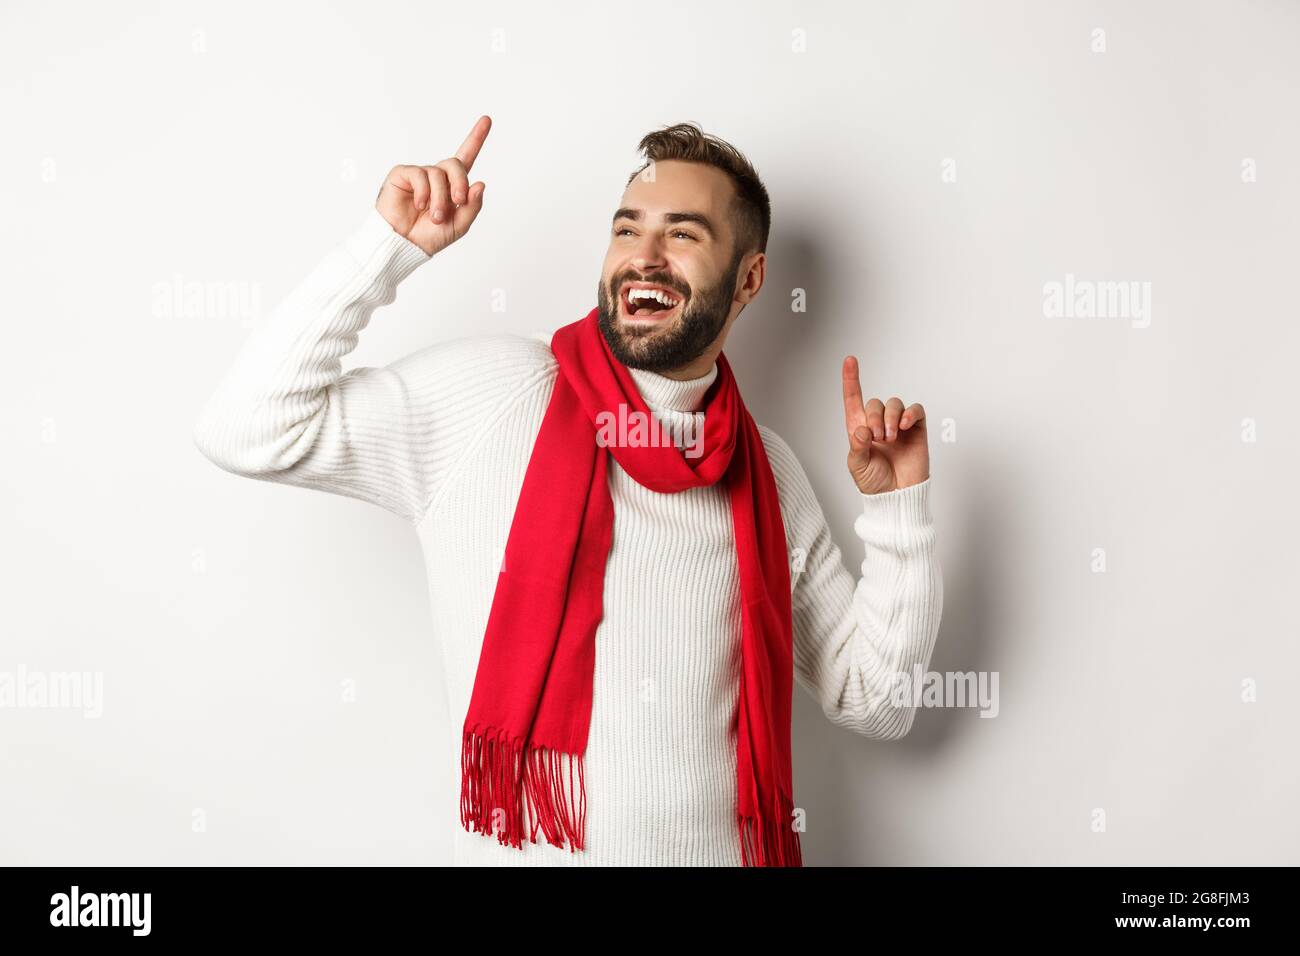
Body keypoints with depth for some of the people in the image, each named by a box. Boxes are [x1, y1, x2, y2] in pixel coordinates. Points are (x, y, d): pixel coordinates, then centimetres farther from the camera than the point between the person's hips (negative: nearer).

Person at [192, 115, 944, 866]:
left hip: (729, 847, 3)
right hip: (525, 848, -2)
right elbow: (246, 431, -13)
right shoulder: (488, 390, -6)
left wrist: (899, 506, -4)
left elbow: (875, 701, 7)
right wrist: (390, 244, -13)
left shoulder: (767, 472, 4)